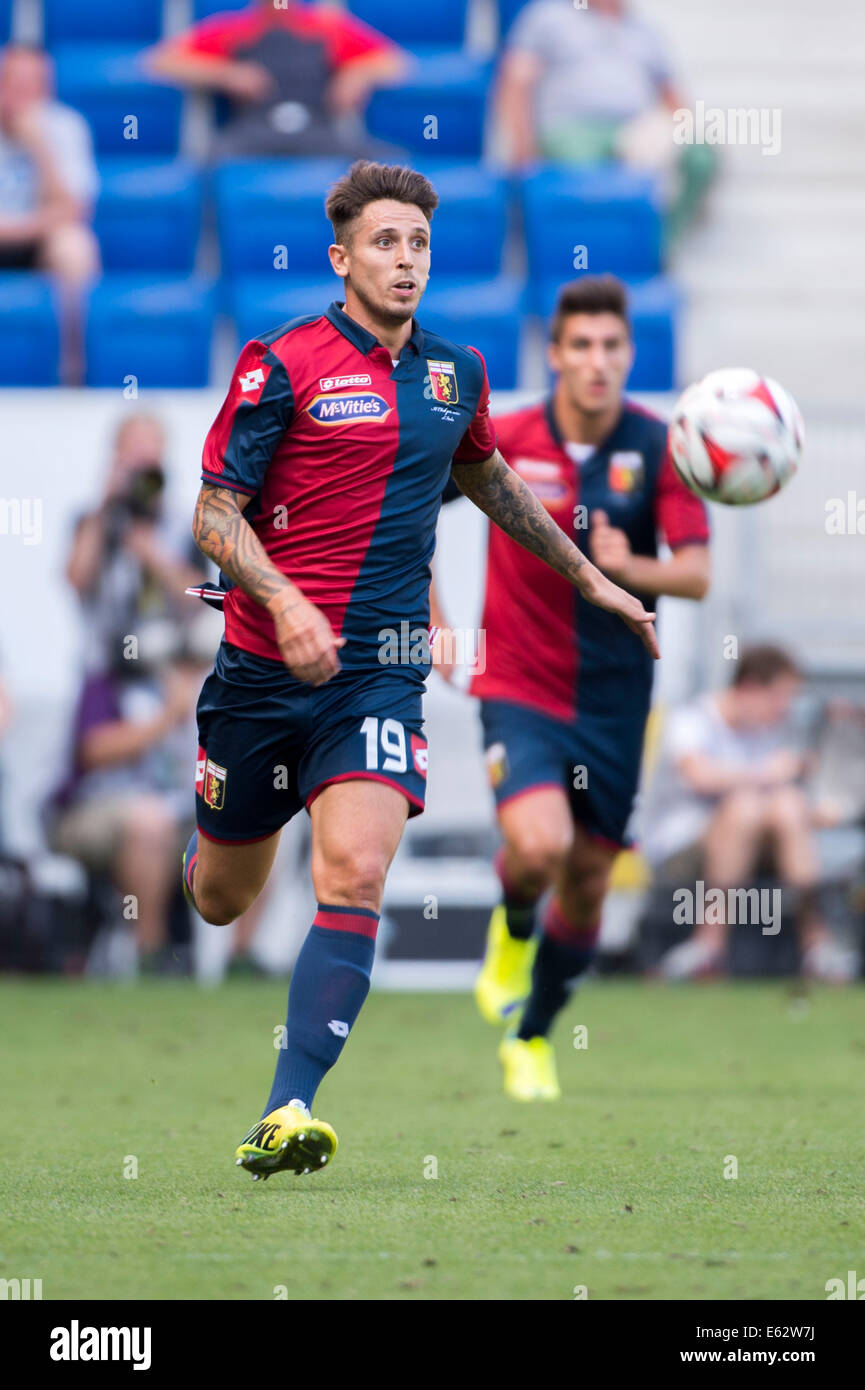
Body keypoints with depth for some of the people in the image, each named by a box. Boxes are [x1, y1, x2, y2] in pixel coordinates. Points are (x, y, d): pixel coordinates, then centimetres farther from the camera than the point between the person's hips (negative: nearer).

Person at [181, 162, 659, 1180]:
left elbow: (487, 479, 28)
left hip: (382, 670, 2)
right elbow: (215, 512, -8)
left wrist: (587, 576, 31)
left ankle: (289, 1114, -22)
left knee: (355, 878, -20)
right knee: (221, 899, 12)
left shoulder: (455, 373, 8)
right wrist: (286, 604, -24)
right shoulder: (283, 363, -8)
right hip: (264, 669, -2)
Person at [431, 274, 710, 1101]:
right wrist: (432, 619, -1)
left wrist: (628, 567, -33)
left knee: (587, 881, 9)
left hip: (614, 699, 2)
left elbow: (697, 574, -13)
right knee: (539, 845, -26)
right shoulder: (502, 442, -9)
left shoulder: (657, 447, -7)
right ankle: (512, 932, 11)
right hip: (519, 692, -2)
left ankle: (531, 1039, 33)